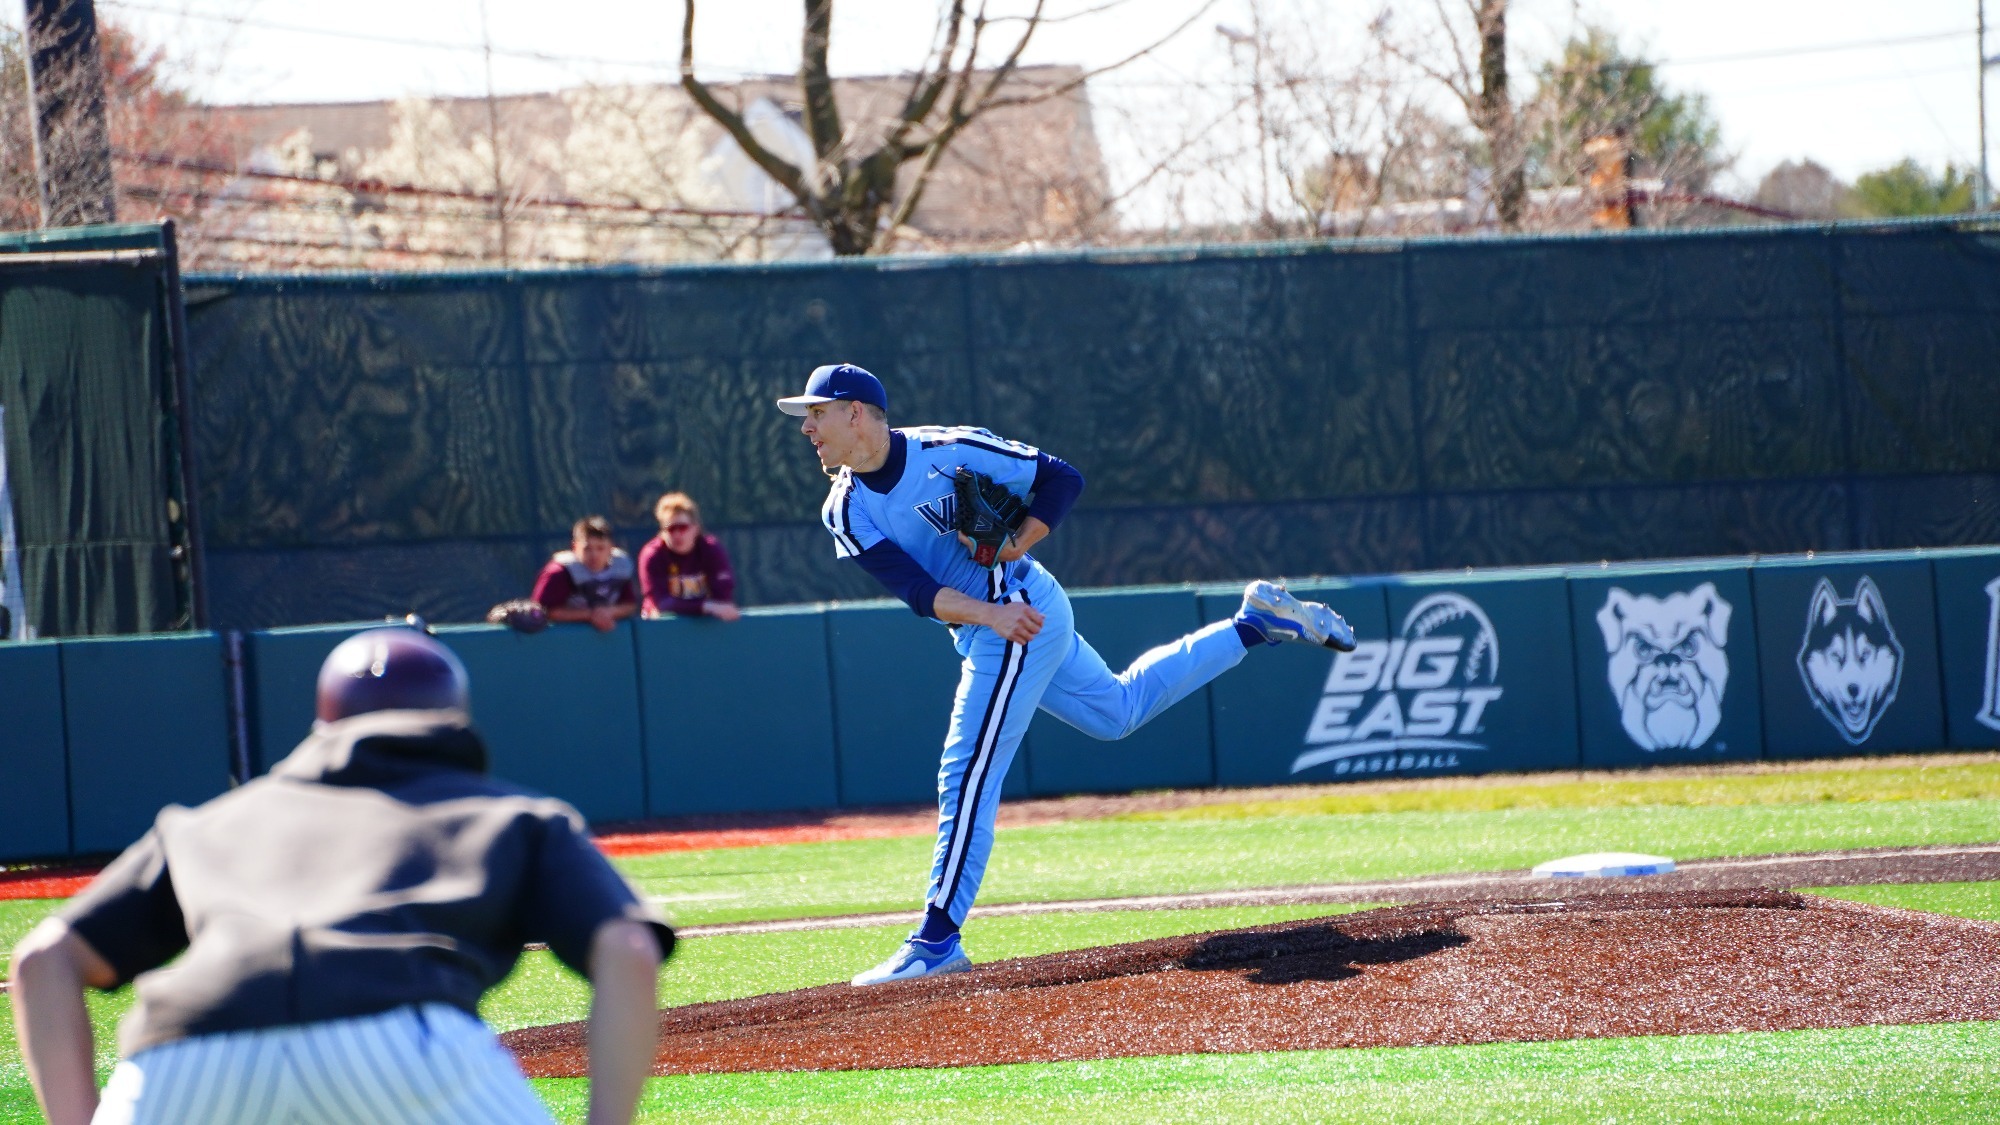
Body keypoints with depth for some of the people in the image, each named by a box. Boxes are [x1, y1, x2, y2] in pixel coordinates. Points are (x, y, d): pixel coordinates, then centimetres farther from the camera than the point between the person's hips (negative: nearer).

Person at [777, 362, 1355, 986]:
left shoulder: (950, 451, -18)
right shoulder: (845, 511, -2)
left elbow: (1063, 478, -9)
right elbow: (915, 588, -14)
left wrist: (1017, 545, -21)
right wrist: (988, 614, -30)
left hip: (1021, 612, -8)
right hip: (982, 630, 8)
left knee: (967, 776, -13)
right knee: (1118, 711, 24)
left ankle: (938, 939, -10)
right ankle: (1255, 623, 35)